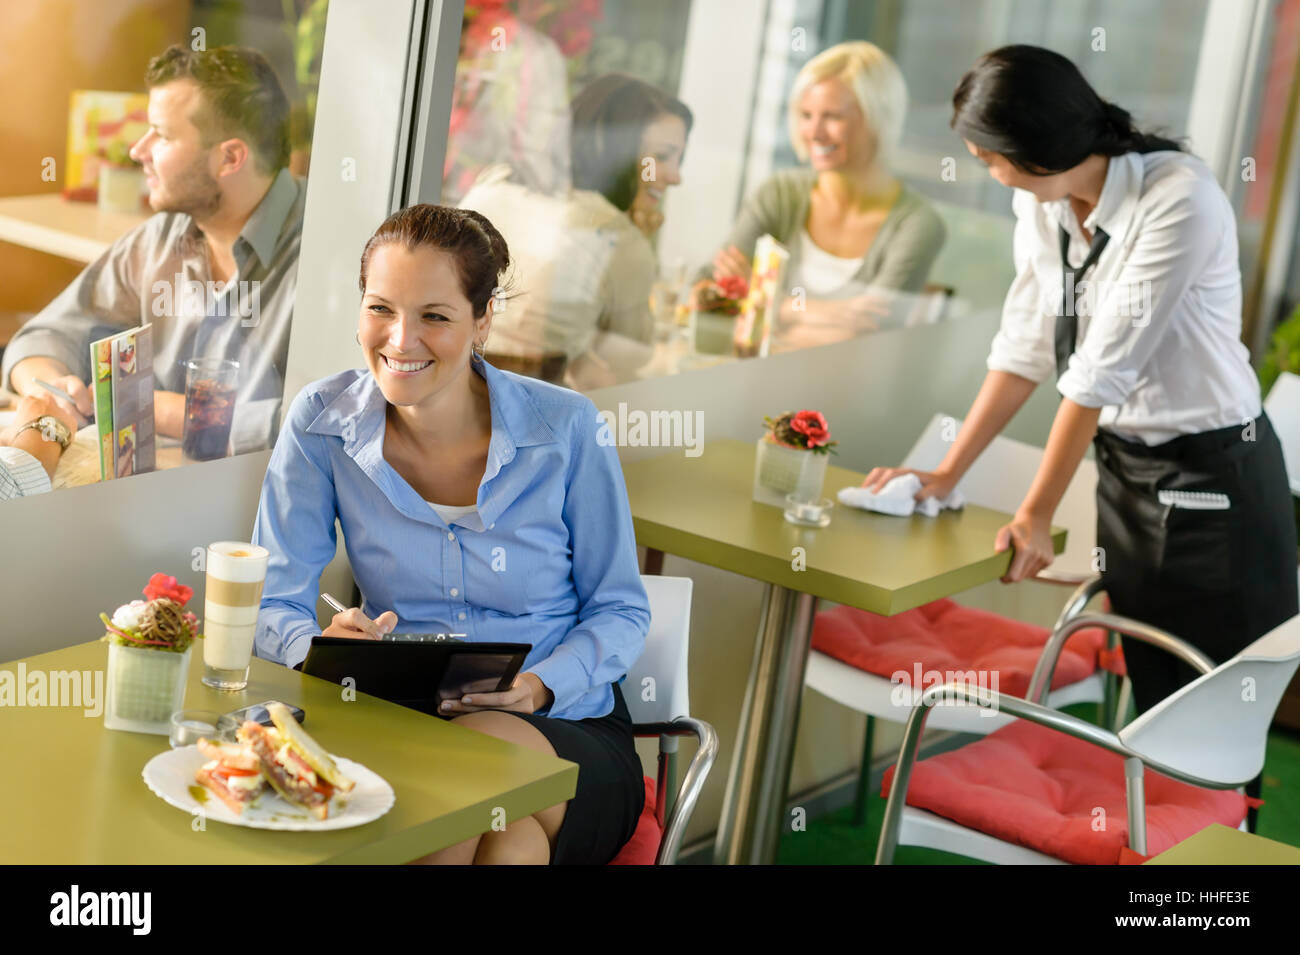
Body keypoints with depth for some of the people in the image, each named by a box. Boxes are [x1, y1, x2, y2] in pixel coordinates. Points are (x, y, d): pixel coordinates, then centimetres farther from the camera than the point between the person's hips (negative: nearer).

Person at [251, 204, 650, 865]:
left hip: (567, 731, 1)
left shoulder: (565, 427, -7)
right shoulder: (322, 422, -4)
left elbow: (620, 611, 1)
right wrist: (325, 648, -27)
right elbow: (272, 604, -3)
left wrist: (539, 685, -19)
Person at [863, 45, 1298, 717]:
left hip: (1211, 479, -7)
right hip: (1123, 468, 7)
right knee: (1151, 701, 11)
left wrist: (1035, 516, -20)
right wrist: (947, 474, 1)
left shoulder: (1179, 199, -22)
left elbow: (1103, 368, -22)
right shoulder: (1042, 204, 0)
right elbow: (1025, 349, 4)